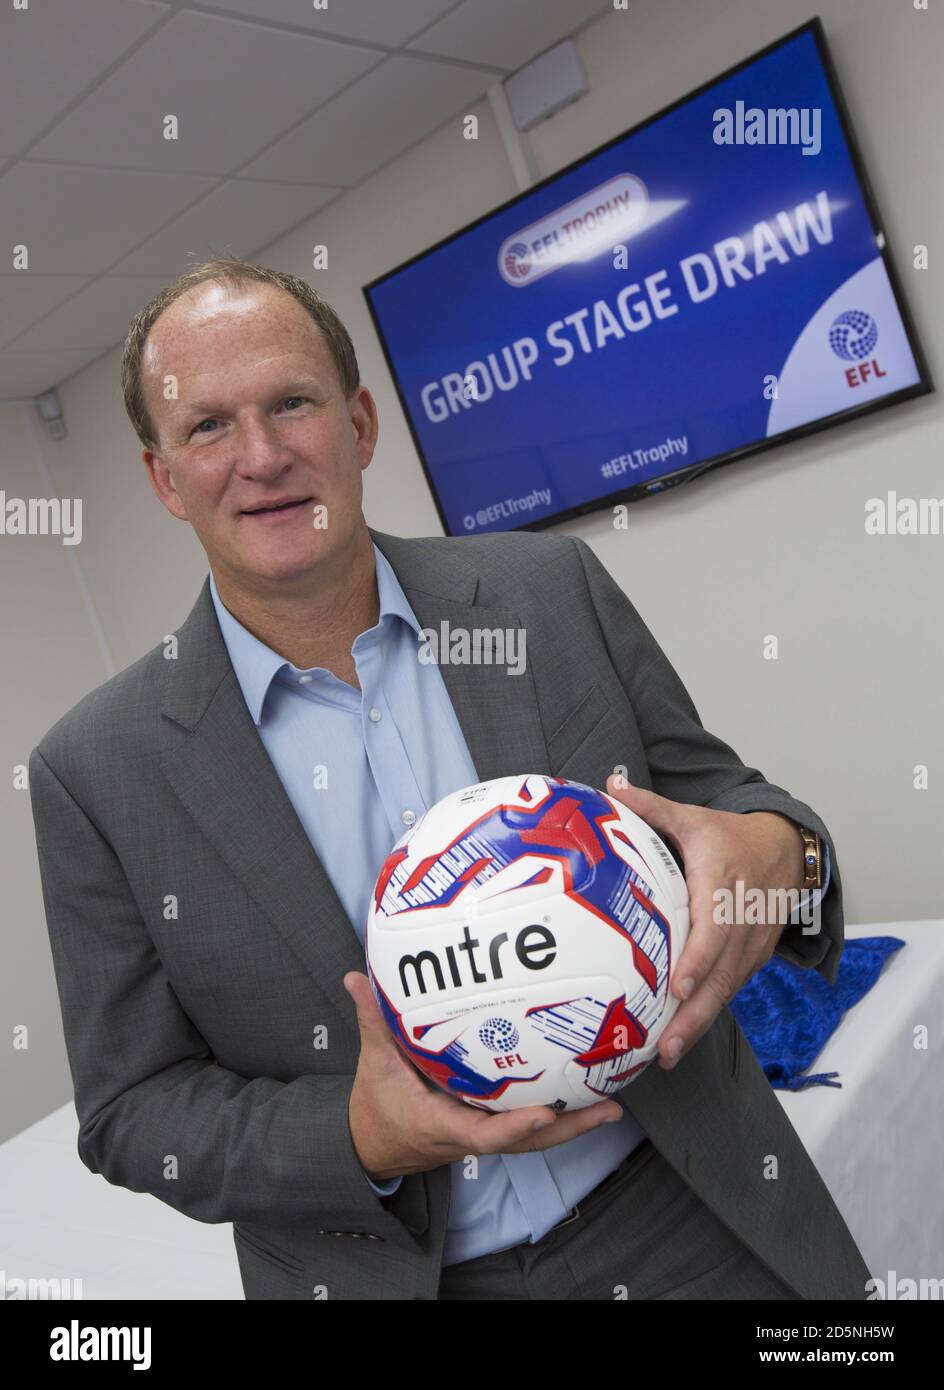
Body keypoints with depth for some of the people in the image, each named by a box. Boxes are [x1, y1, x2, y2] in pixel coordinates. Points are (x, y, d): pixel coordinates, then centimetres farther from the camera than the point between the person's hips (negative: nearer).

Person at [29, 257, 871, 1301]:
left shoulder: (555, 590, -7)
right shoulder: (96, 775, -10)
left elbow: (716, 797, 0)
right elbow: (133, 1110, -5)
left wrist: (776, 853, -23)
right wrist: (362, 1138, -23)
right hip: (387, 1273, 0)